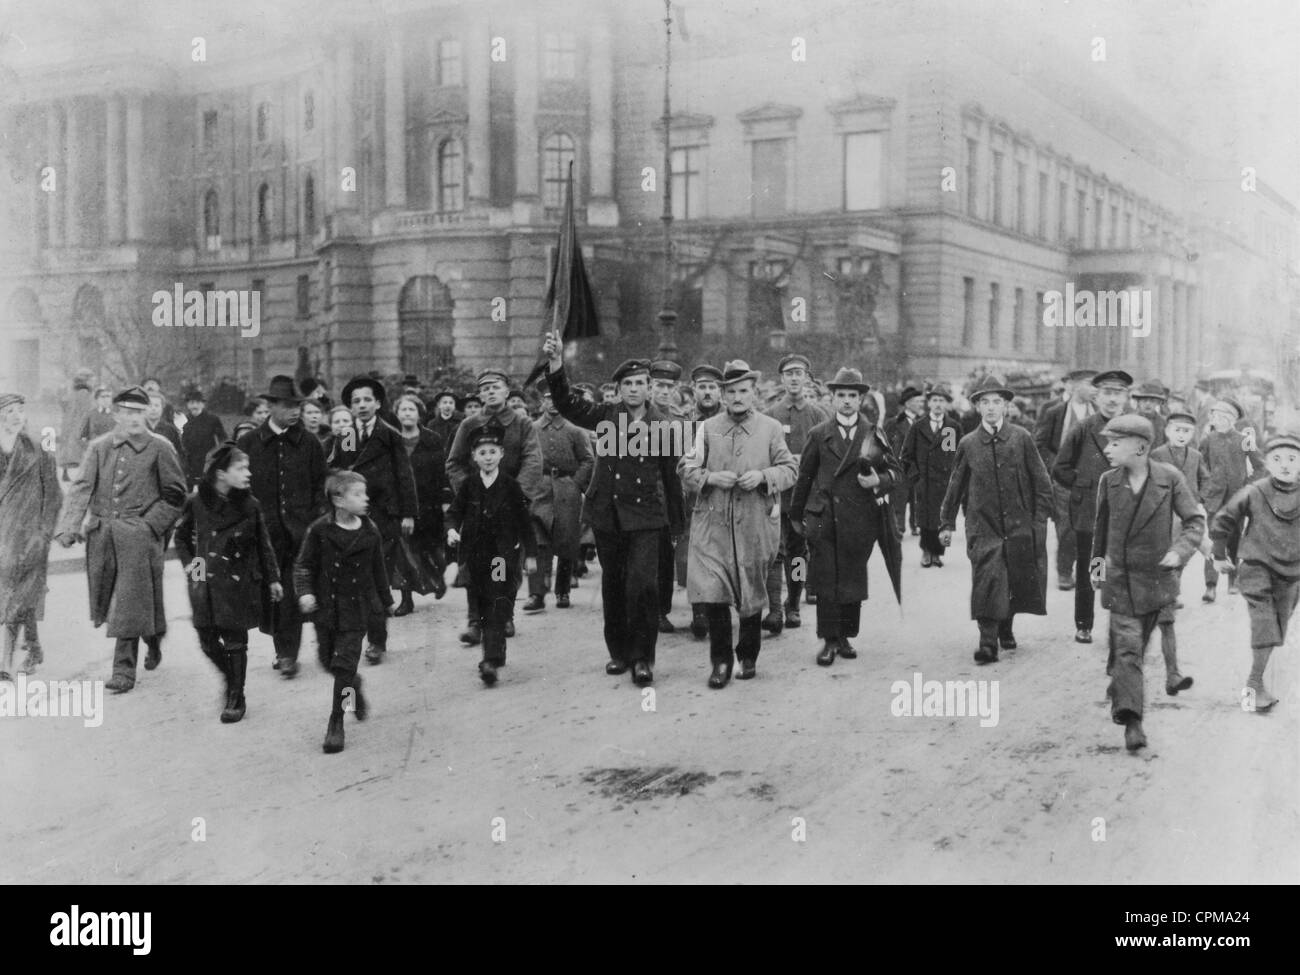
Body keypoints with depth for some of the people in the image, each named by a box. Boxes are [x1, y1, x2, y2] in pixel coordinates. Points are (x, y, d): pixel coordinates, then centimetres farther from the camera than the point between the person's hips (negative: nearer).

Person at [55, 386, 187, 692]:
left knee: (130, 603, -6)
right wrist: (68, 527, -12)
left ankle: (124, 670, 0)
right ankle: (152, 640, 37)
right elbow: (81, 488, 0)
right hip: (101, 533, 4)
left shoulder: (159, 448, -2)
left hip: (139, 534, -4)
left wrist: (151, 523, -6)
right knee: (107, 601, 13)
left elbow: (175, 494, 4)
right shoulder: (99, 447, 6)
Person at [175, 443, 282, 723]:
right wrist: (189, 562, 0)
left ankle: (236, 698, 16)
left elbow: (263, 545, 4)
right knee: (208, 642, 5)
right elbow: (181, 537, 12)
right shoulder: (196, 503, -4)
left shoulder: (249, 505, -4)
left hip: (238, 584, -1)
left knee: (235, 642, 2)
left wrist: (273, 578, 6)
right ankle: (231, 678, 33)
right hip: (205, 583, 1)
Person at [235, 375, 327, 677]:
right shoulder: (248, 443, 4)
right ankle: (285, 648, 22)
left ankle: (288, 654, 6)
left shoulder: (309, 444, 4)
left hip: (299, 530, -1)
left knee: (293, 592, -2)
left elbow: (320, 487, 7)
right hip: (262, 529, 1)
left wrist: (314, 523, -2)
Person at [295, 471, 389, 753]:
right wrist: (305, 592, -18)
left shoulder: (370, 533, -3)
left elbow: (378, 570, 8)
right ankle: (353, 685, 43)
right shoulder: (319, 530, -8)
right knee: (328, 660, 11)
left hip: (357, 608, -1)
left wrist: (386, 601, 15)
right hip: (326, 606, 1)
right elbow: (303, 565, -3)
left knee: (344, 664, -6)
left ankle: (336, 723, 4)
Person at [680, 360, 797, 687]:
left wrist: (763, 476, -14)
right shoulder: (707, 428, 5)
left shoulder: (770, 428, 4)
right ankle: (721, 659, 3)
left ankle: (748, 656, 28)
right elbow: (685, 469, 6)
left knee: (753, 595, 10)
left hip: (755, 524, 0)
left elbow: (790, 470, 4)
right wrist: (711, 478, -13)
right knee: (711, 591, -10)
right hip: (712, 523, 0)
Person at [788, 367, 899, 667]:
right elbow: (804, 476, 10)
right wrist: (796, 515, 13)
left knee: (853, 580, 6)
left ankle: (846, 637, 18)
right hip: (823, 518, -1)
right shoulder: (819, 434, 6)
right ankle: (829, 640, 4)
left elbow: (896, 471, 10)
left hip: (860, 520, 1)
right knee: (826, 581, -3)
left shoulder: (873, 434, 7)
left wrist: (878, 481, -12)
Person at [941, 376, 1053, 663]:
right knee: (986, 583, -11)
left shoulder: (1021, 438, 0)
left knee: (1020, 582, 10)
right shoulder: (968, 444, 2)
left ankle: (1006, 629, 33)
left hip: (1019, 525, 1)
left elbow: (1041, 482, 4)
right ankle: (988, 642, -7)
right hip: (984, 527, -1)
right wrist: (947, 524, 10)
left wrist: (1040, 519, -1)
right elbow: (955, 486, 10)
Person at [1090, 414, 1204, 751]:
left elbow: (1195, 521, -3)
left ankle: (1119, 687, 41)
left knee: (1138, 643, 16)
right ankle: (1131, 720, -11)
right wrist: (1096, 559, 16)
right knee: (1127, 647, -8)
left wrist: (1179, 550, -17)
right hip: (1119, 577, 0)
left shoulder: (1170, 479, -9)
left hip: (1156, 576, 0)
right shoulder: (1108, 482, -3)